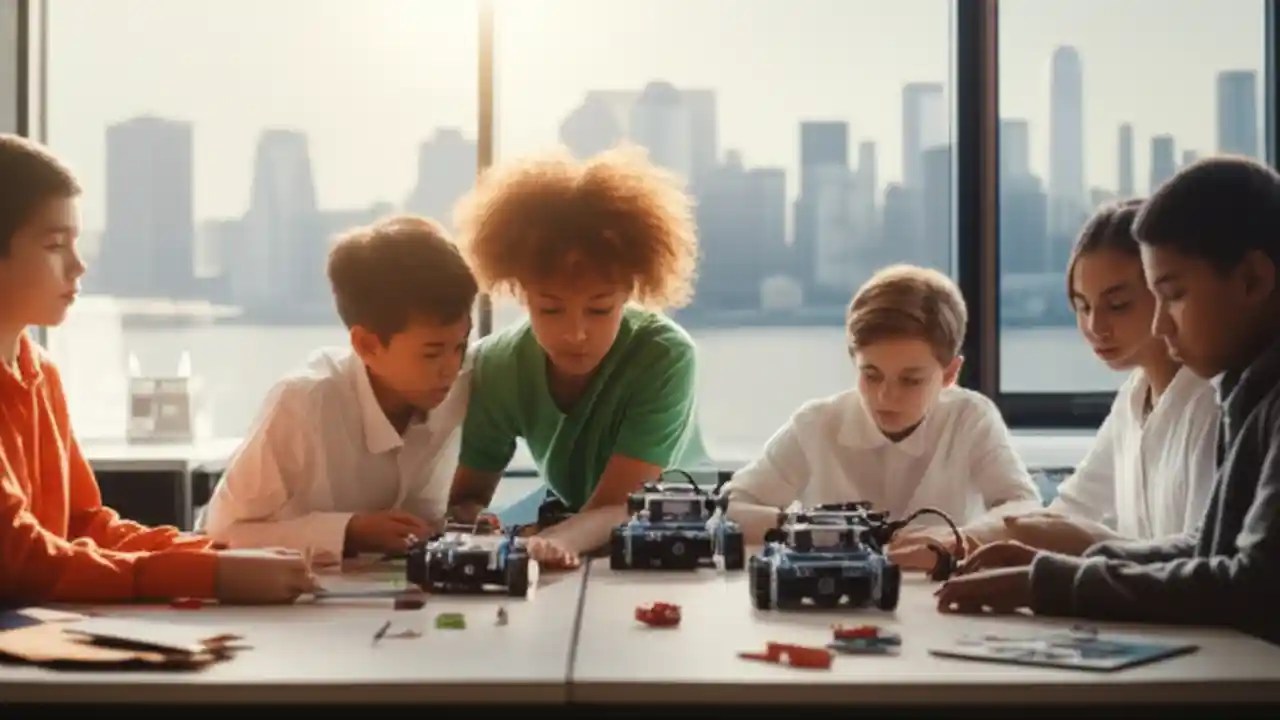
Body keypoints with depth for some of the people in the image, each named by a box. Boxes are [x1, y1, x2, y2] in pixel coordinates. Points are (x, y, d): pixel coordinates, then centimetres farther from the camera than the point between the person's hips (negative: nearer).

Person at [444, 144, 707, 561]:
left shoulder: (665, 356, -28)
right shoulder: (494, 367, -16)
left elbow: (615, 508, -32)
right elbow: (463, 499, -8)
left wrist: (557, 540, -55)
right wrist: (475, 526, -33)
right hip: (574, 538, 4)